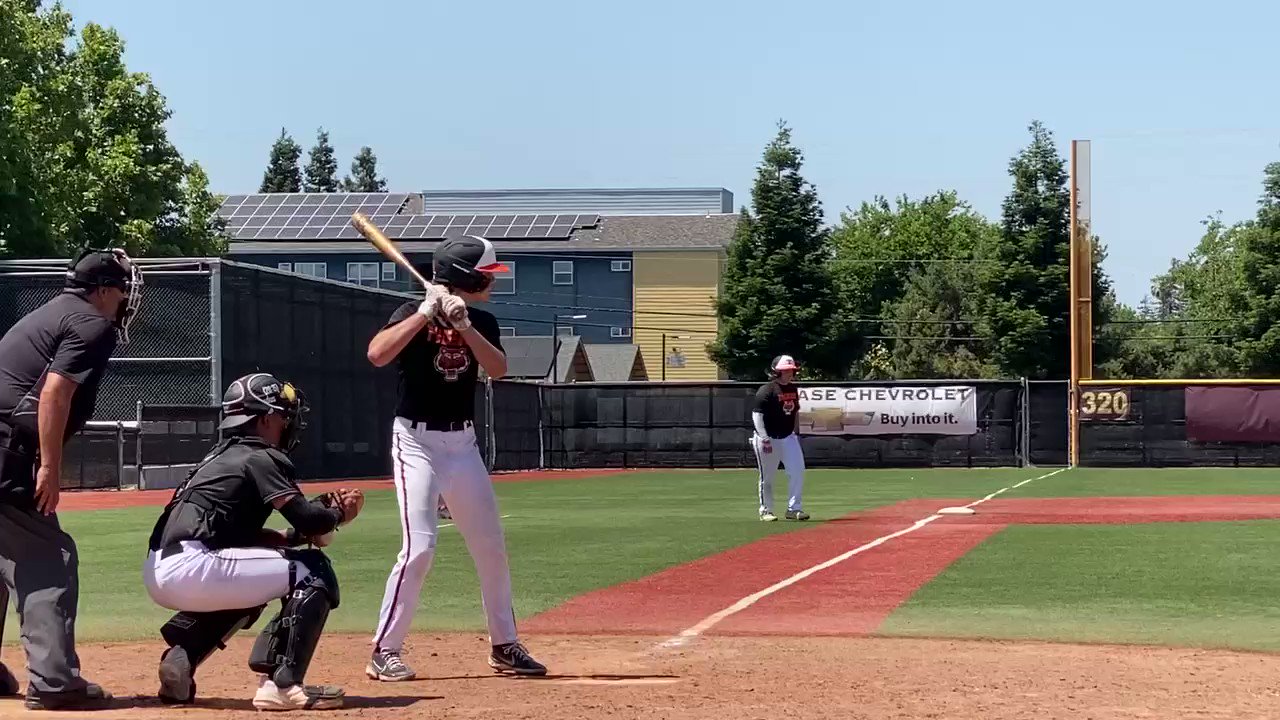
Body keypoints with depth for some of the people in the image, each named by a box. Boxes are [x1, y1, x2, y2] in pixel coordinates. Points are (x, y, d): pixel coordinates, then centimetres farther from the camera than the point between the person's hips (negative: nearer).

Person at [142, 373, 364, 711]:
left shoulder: (224, 455, 25)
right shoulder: (260, 457, -2)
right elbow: (307, 520, -12)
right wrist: (337, 514, 11)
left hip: (158, 574, 9)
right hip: (190, 569, -9)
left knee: (247, 584, 37)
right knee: (313, 571, -3)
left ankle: (180, 657, 18)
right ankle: (282, 684, -13)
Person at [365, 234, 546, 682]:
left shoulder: (482, 322, 6)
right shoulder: (414, 313, -10)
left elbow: (498, 368, -11)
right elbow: (377, 354, -27)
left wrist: (463, 325, -23)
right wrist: (428, 310, -27)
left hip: (463, 443, 6)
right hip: (416, 441, -6)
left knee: (491, 545, 10)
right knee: (420, 546, -16)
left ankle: (504, 645, 23)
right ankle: (384, 652, -7)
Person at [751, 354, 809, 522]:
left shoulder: (793, 389, 9)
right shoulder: (766, 390, -14)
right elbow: (757, 415, -17)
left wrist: (796, 433, 16)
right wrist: (764, 439, -22)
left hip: (788, 438, 6)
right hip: (768, 439, -6)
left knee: (798, 471, -5)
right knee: (767, 477, 4)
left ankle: (794, 508, 1)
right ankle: (766, 511, 16)